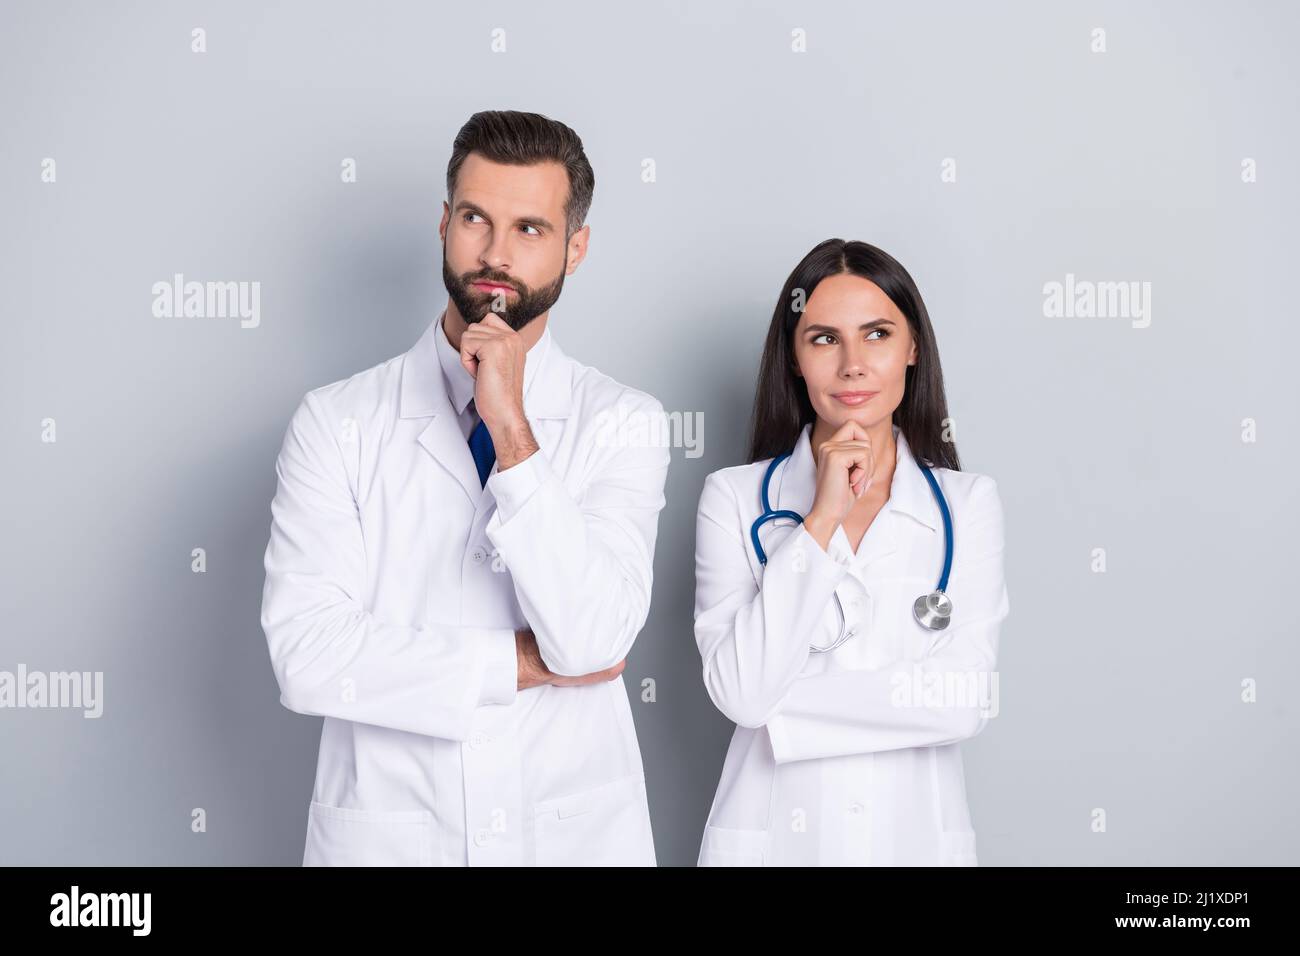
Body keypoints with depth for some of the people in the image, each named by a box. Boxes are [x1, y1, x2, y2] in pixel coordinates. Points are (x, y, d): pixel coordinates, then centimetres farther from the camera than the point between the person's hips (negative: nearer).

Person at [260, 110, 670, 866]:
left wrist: (512, 429, -22)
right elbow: (306, 655, -16)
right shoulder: (335, 423, -7)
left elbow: (591, 642, -18)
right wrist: (522, 664, -13)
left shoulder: (624, 422, -6)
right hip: (385, 835, 0)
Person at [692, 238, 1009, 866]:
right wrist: (822, 518, -18)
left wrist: (784, 698, -15)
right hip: (770, 835, -1)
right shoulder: (733, 497, -5)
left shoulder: (969, 502, -2)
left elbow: (967, 702, -11)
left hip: (918, 833, 1)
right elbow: (738, 691, -16)